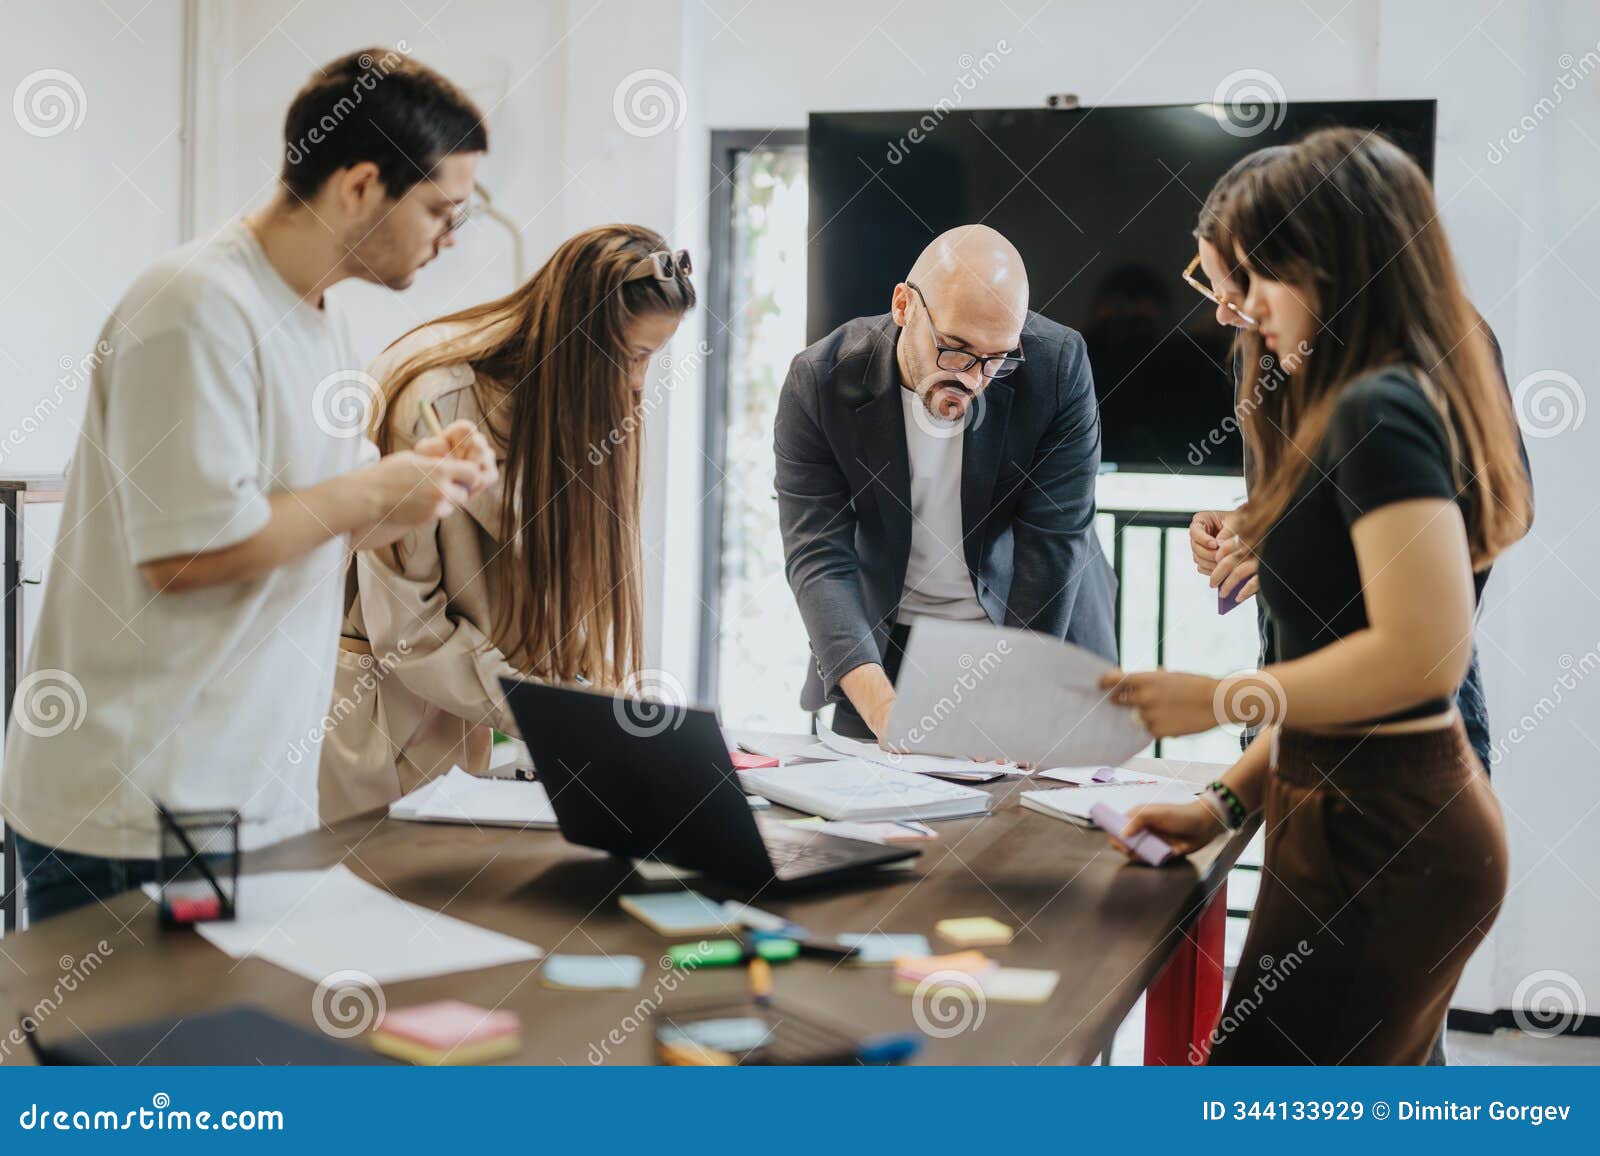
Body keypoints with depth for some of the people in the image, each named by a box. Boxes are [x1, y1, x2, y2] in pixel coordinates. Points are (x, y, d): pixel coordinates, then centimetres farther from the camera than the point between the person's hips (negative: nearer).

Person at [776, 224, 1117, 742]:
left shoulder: (1058, 365, -19)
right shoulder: (820, 382, -19)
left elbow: (1053, 543, -17)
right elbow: (818, 556, -23)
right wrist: (880, 705, -37)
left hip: (1037, 625, 0)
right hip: (886, 645, 1)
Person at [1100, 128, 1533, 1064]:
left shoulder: (1380, 410, -15)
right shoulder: (1407, 400, 17)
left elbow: (1421, 654, -24)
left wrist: (1223, 698, -14)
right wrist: (1228, 800, 13)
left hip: (1375, 838, -10)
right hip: (1408, 820, 10)